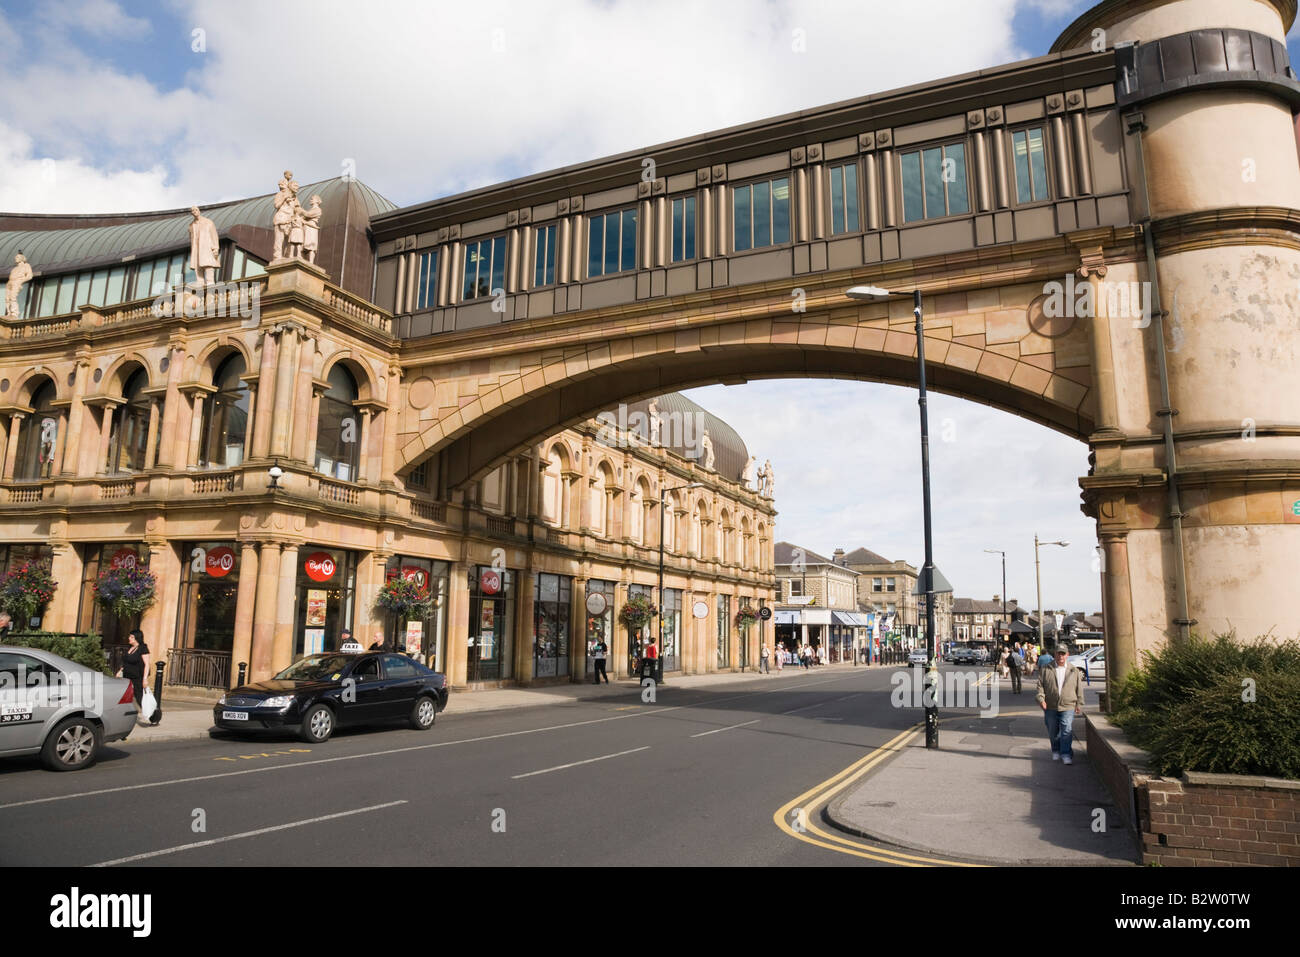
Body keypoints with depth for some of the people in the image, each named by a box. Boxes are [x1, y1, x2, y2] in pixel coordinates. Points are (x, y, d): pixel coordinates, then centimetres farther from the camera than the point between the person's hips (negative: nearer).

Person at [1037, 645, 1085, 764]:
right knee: (1053, 732, 11)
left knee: (1067, 730, -12)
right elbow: (1040, 685, 2)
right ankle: (1056, 751, 29)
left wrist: (1079, 704, 10)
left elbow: (1079, 688, 12)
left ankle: (1066, 754, -6)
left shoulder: (1074, 670, 8)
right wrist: (1041, 698, -10)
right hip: (1050, 706, 1)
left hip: (1068, 706, -1)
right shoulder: (1046, 669, 4)